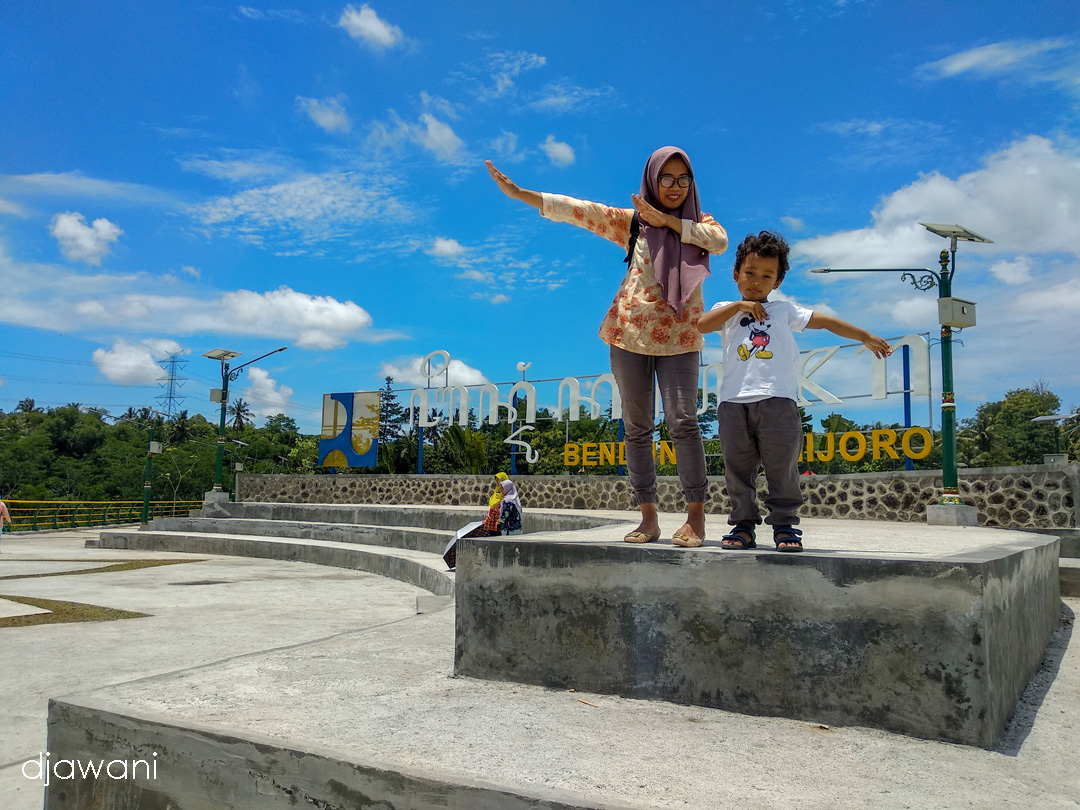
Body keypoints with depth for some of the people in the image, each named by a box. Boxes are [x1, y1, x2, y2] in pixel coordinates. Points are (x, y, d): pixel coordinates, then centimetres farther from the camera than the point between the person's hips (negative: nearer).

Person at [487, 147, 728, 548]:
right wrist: (518, 193, -2)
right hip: (630, 334, 1)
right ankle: (648, 518, 9)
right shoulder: (633, 222, 9)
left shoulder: (698, 223, 12)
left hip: (679, 339, -1)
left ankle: (696, 516, -5)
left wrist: (669, 221, -9)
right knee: (636, 427, 2)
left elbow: (720, 241, -10)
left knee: (683, 421, -12)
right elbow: (581, 211, 3)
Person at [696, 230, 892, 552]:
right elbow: (702, 325, -2)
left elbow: (825, 321, 22)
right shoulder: (726, 311, 18)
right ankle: (743, 526, 8)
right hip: (734, 402, 0)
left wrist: (866, 337, 23)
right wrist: (739, 305, -2)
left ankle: (785, 526, 3)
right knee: (737, 468, 1)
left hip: (777, 401, 0)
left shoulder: (784, 311, 21)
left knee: (782, 467, -3)